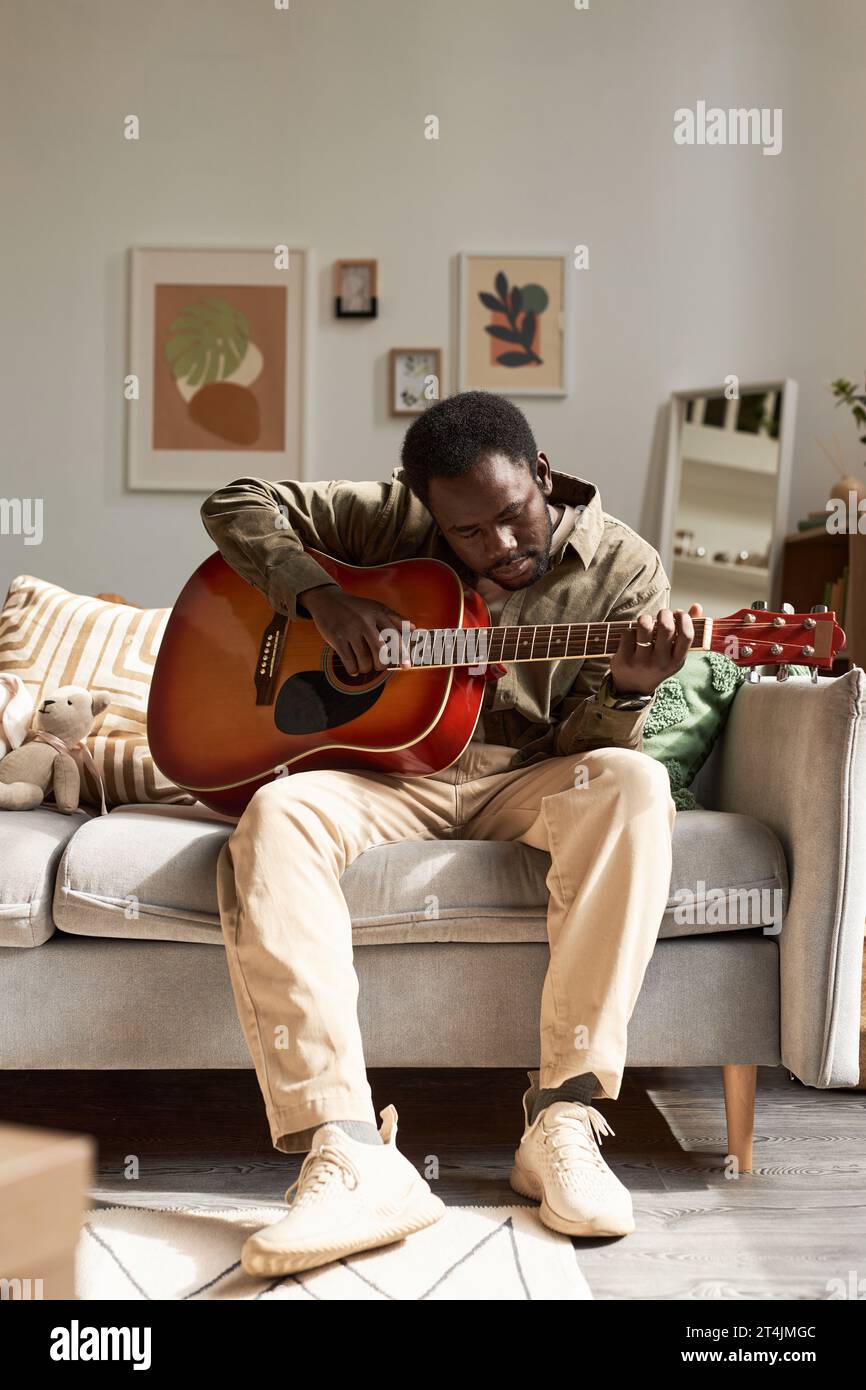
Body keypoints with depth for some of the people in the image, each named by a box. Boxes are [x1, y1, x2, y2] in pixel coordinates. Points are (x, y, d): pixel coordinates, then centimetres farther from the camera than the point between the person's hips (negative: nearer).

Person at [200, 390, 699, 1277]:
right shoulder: (392, 520, 3)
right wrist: (320, 596, -11)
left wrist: (628, 690, -28)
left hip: (532, 779, 0)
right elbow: (238, 505, 6)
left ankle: (563, 1121, -34)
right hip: (387, 768, 1)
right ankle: (350, 1156, -42)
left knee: (631, 782, -35)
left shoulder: (619, 567, -1)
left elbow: (588, 746, -4)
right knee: (275, 818, -33)